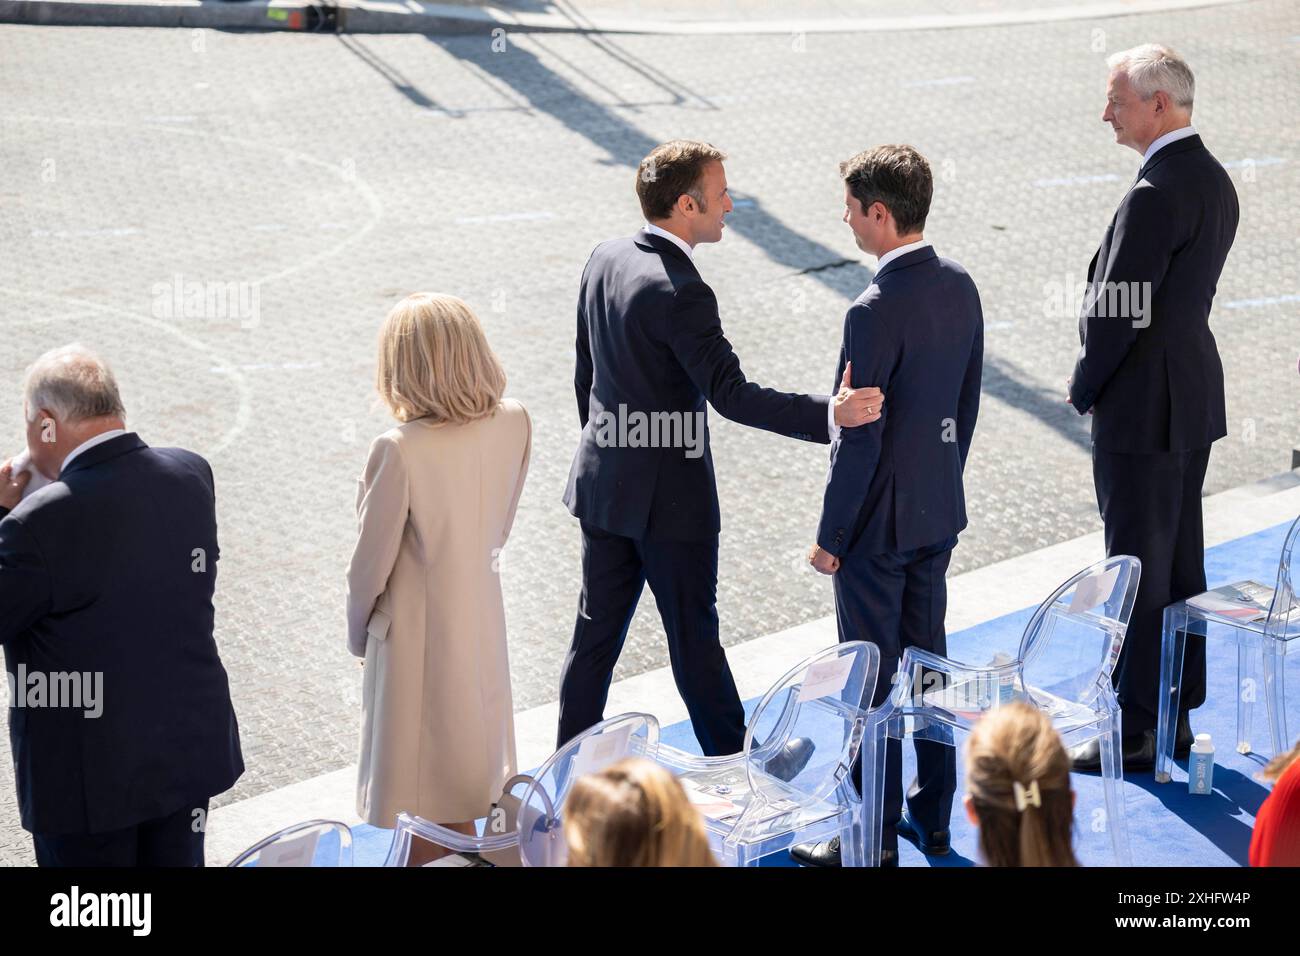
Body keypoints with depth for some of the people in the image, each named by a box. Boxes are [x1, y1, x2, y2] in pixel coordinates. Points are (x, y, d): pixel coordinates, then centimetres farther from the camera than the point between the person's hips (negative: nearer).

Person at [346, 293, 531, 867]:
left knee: (431, 816, 9)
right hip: (482, 619, 6)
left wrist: (358, 631, 2)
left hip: (417, 632, -6)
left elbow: (371, 560, -15)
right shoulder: (514, 423, -11)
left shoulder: (399, 451, -26)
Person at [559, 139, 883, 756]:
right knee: (695, 640, 6)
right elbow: (732, 396, -28)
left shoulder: (604, 260, 2)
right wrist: (830, 413, -32)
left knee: (597, 630, 16)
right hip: (669, 496, -8)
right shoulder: (680, 293, -24)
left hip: (603, 482, 8)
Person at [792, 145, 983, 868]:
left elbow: (860, 440, -21)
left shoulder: (877, 312, -24)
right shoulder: (960, 287, 1)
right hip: (941, 510, 8)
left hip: (879, 520, -8)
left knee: (870, 678, 3)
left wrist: (831, 537, -12)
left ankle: (876, 838, 11)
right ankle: (933, 816, 28)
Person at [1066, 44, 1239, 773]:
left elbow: (1118, 313, -21)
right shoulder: (1214, 181, 9)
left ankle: (1139, 731, 6)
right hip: (1196, 395, 10)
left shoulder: (1156, 196, -22)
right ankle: (1177, 716, 26)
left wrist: (1085, 387, -5)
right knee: (1180, 563, 16)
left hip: (1143, 407, -10)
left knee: (1139, 570, -1)